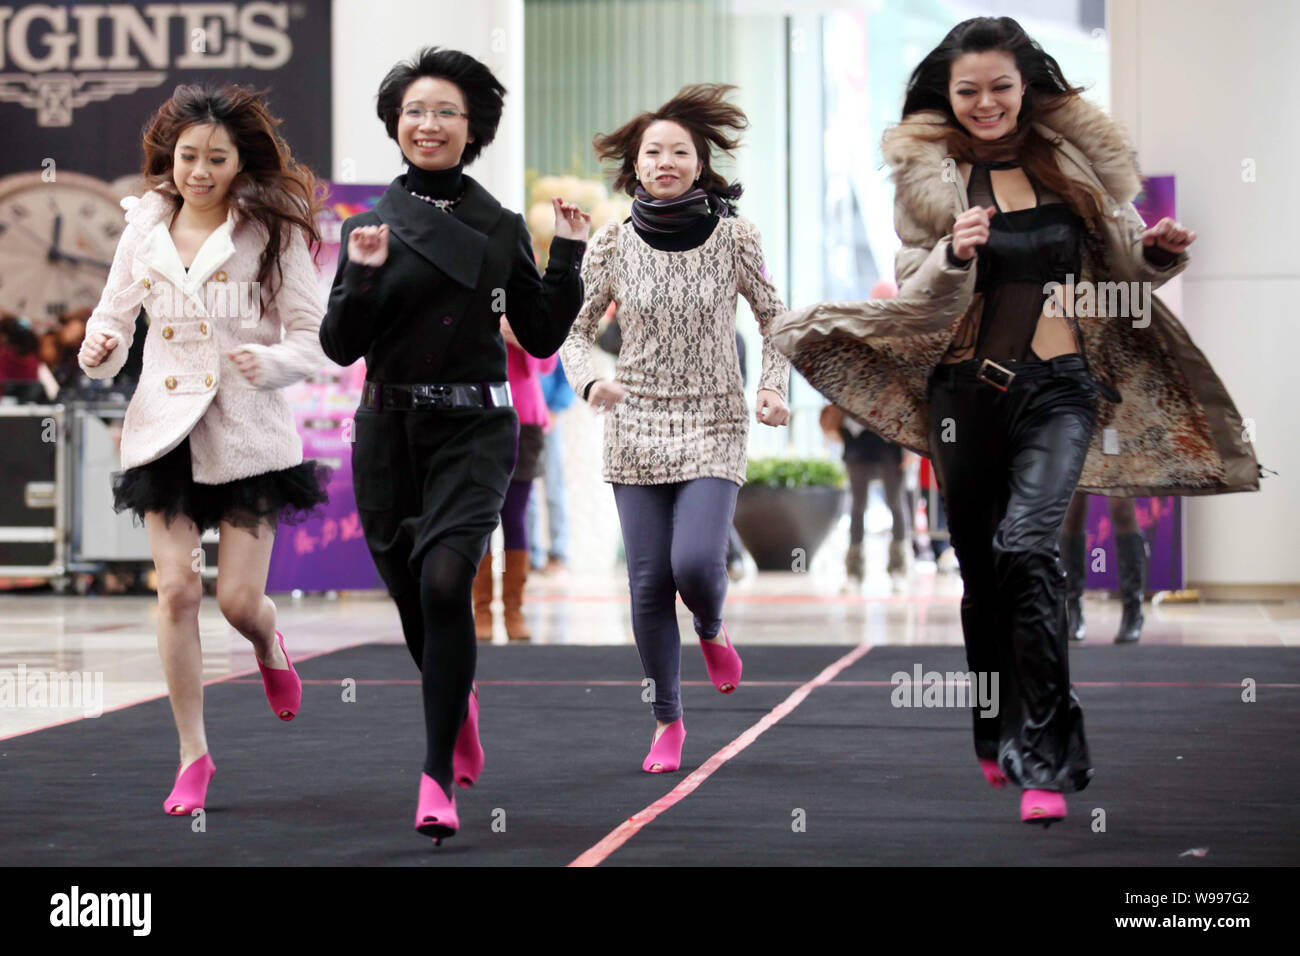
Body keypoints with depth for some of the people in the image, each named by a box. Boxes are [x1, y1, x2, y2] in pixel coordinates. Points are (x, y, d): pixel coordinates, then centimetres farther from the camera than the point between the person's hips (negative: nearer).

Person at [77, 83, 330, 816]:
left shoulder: (273, 233, -4)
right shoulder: (145, 227, 4)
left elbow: (314, 337, -3)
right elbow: (117, 311, 13)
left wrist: (269, 362, -23)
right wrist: (100, 349, -9)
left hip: (249, 433, -2)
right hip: (166, 430, 2)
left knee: (239, 598, -3)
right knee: (177, 588, -5)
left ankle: (271, 647, 37)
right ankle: (193, 753, 8)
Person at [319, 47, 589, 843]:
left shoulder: (502, 226, 4)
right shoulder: (370, 223, 2)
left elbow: (542, 337, 7)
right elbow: (341, 347, 0)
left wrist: (570, 255, -2)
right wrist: (363, 277, -16)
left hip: (474, 432, -2)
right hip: (390, 432, 2)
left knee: (445, 581, -21)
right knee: (413, 597, 11)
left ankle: (439, 778, -15)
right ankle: (460, 704, 45)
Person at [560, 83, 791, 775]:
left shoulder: (733, 238, -4)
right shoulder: (612, 245, -2)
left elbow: (774, 319, 8)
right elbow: (576, 329, 8)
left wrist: (774, 387, -8)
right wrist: (588, 382, -12)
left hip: (713, 427, -1)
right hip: (637, 426, 1)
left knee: (696, 561, -20)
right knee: (648, 582, 0)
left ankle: (711, 632, 18)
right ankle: (667, 721, 17)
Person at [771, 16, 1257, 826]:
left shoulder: (1076, 160, 5)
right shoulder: (928, 177, 2)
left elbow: (1124, 261, 15)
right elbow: (918, 306, -1)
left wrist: (1159, 252, -7)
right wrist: (955, 257, -20)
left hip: (1059, 388, -1)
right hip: (967, 389, 2)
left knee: (1026, 547, -22)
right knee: (980, 570, 11)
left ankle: (1043, 761, -19)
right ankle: (997, 741, 33)